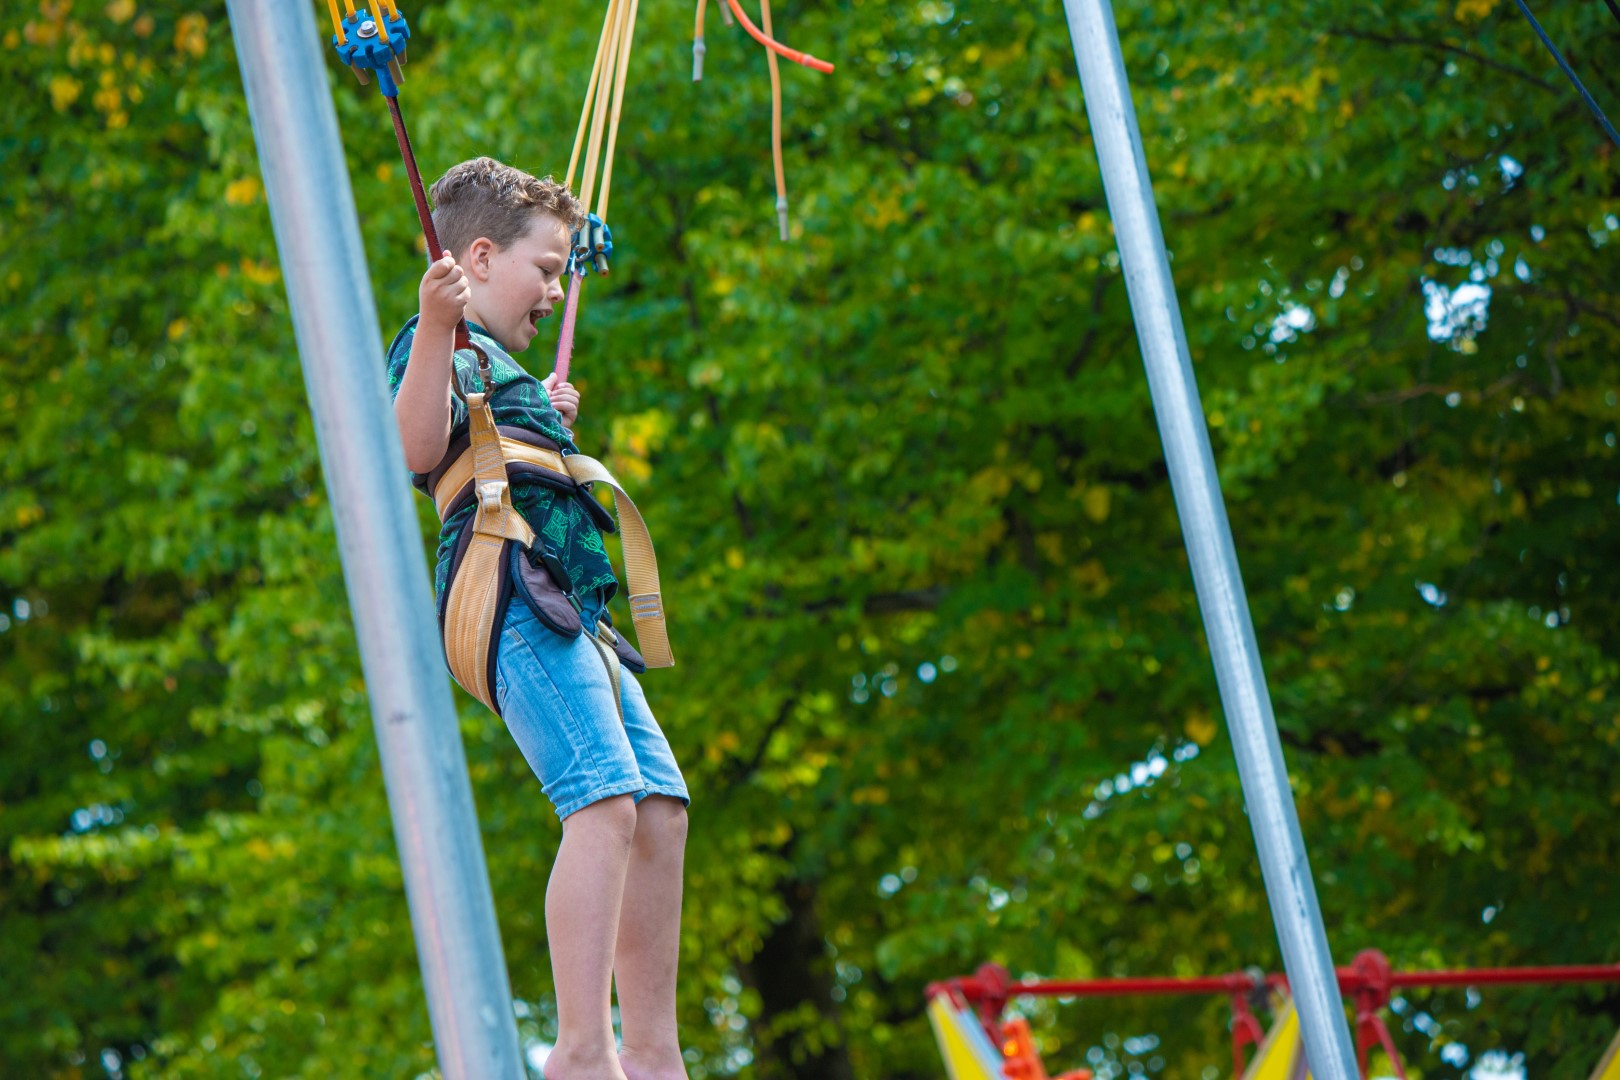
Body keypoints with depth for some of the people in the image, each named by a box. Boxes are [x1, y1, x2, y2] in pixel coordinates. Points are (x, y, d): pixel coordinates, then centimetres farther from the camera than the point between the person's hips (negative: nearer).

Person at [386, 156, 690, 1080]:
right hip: (512, 596, -11)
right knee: (605, 801, -23)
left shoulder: (502, 367, 30)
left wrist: (550, 422, 46)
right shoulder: (450, 347, 1)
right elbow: (419, 447, -23)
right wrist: (436, 326, -33)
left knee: (661, 806, 6)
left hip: (570, 610, 11)